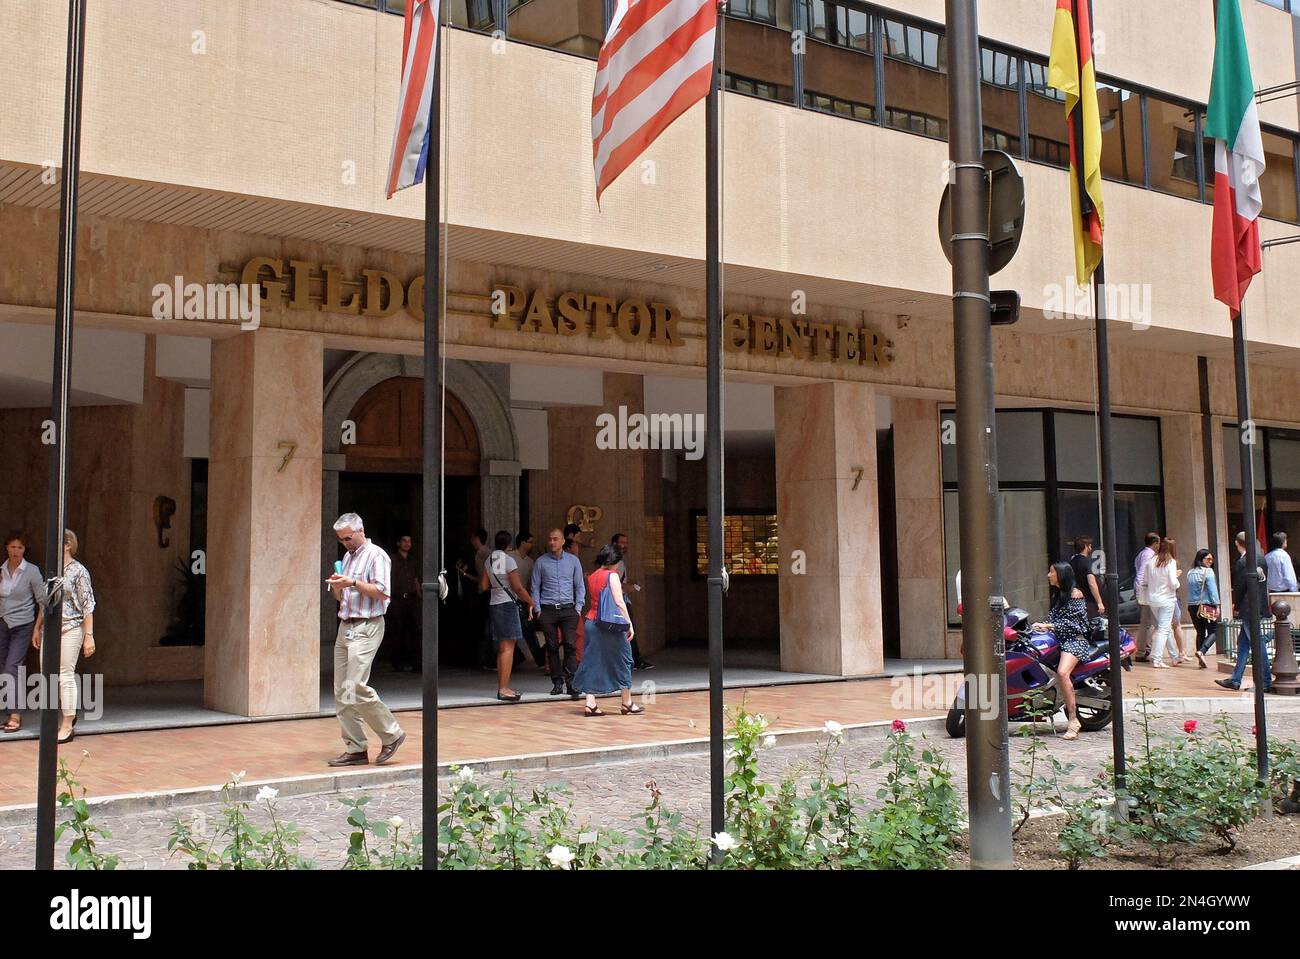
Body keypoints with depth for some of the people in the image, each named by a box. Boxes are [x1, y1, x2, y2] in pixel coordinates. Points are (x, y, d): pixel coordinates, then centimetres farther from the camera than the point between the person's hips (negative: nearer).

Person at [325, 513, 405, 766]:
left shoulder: (376, 556, -6)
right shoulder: (348, 557, 21)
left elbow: (383, 592, -15)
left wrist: (353, 583, -19)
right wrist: (336, 587, 5)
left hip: (366, 628, -9)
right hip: (345, 628, 9)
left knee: (356, 688, -17)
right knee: (341, 692, 4)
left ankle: (391, 734, -2)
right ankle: (355, 749, 9)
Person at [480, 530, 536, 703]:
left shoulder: (488, 560, 8)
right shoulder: (509, 560, -12)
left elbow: (484, 585, 11)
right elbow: (518, 587, -12)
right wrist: (531, 602, 0)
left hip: (493, 604, 8)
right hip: (508, 604, -8)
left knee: (502, 648, 13)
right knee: (508, 648, -8)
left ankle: (502, 687, 14)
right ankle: (504, 689, -11)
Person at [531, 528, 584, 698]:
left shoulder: (573, 560, 8)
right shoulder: (541, 562, 6)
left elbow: (579, 586, 10)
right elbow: (535, 587, 9)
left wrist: (578, 608, 2)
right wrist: (537, 609, 1)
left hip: (567, 609, 0)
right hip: (547, 609, 0)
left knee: (570, 645, -11)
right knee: (552, 647, 3)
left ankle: (571, 683, -10)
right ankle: (557, 683, 11)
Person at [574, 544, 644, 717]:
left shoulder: (592, 577, 12)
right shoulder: (612, 575, -9)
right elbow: (619, 602, -14)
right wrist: (629, 624, -12)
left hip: (592, 622, 7)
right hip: (610, 624, -7)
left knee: (592, 662, 7)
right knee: (622, 660, 6)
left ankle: (590, 703, 1)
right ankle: (626, 703, 13)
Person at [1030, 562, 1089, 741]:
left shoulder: (1075, 594, -4)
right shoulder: (1056, 594, 22)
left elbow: (1071, 623, -11)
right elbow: (1052, 617, 15)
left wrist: (1048, 626, -16)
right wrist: (1041, 626, -5)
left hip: (1075, 640, -9)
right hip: (1059, 639, 9)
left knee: (1062, 673, -32)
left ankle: (1073, 721, -26)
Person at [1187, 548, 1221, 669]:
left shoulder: (1190, 573, 9)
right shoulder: (1208, 571, -8)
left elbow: (1189, 591, 11)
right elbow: (1212, 590, -11)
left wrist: (1191, 604, 14)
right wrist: (1217, 606, -10)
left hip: (1193, 607, 6)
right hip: (1207, 606, -6)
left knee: (1200, 632, 13)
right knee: (1213, 632, 3)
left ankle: (1201, 660, 9)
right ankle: (1201, 651, -20)